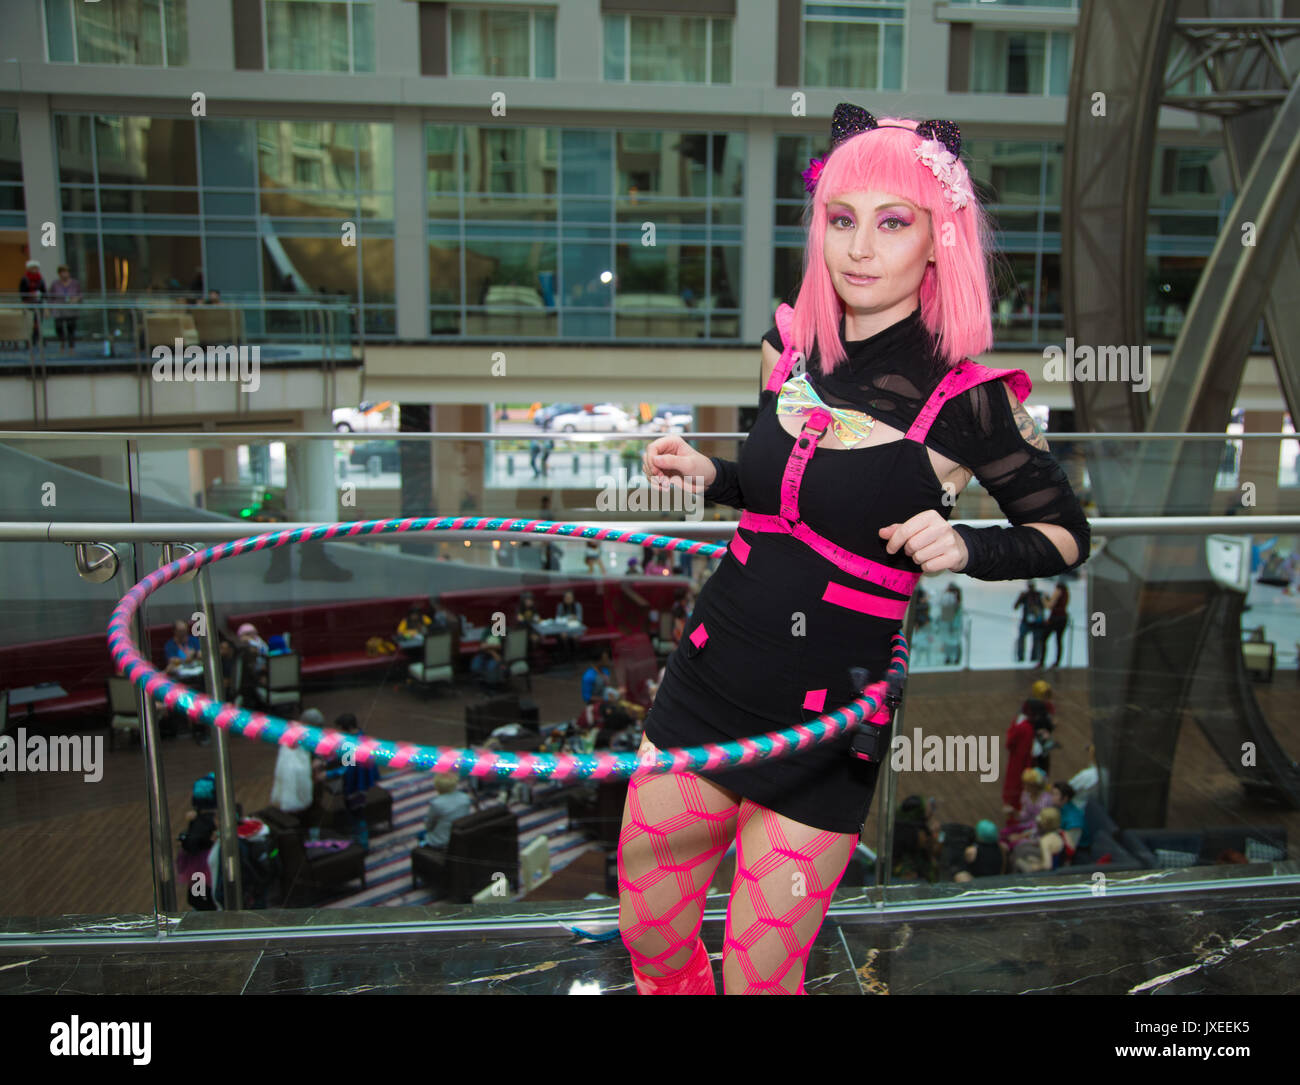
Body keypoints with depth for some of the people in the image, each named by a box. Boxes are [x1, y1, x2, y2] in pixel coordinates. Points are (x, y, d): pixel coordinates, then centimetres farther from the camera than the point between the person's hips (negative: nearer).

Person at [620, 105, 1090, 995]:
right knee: (650, 941, 16)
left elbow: (1067, 534, -1)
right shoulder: (792, 348, 2)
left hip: (828, 720, -4)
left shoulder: (967, 398, -13)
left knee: (756, 976, 7)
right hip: (708, 677, 5)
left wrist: (965, 547, -20)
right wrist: (709, 476, -1)